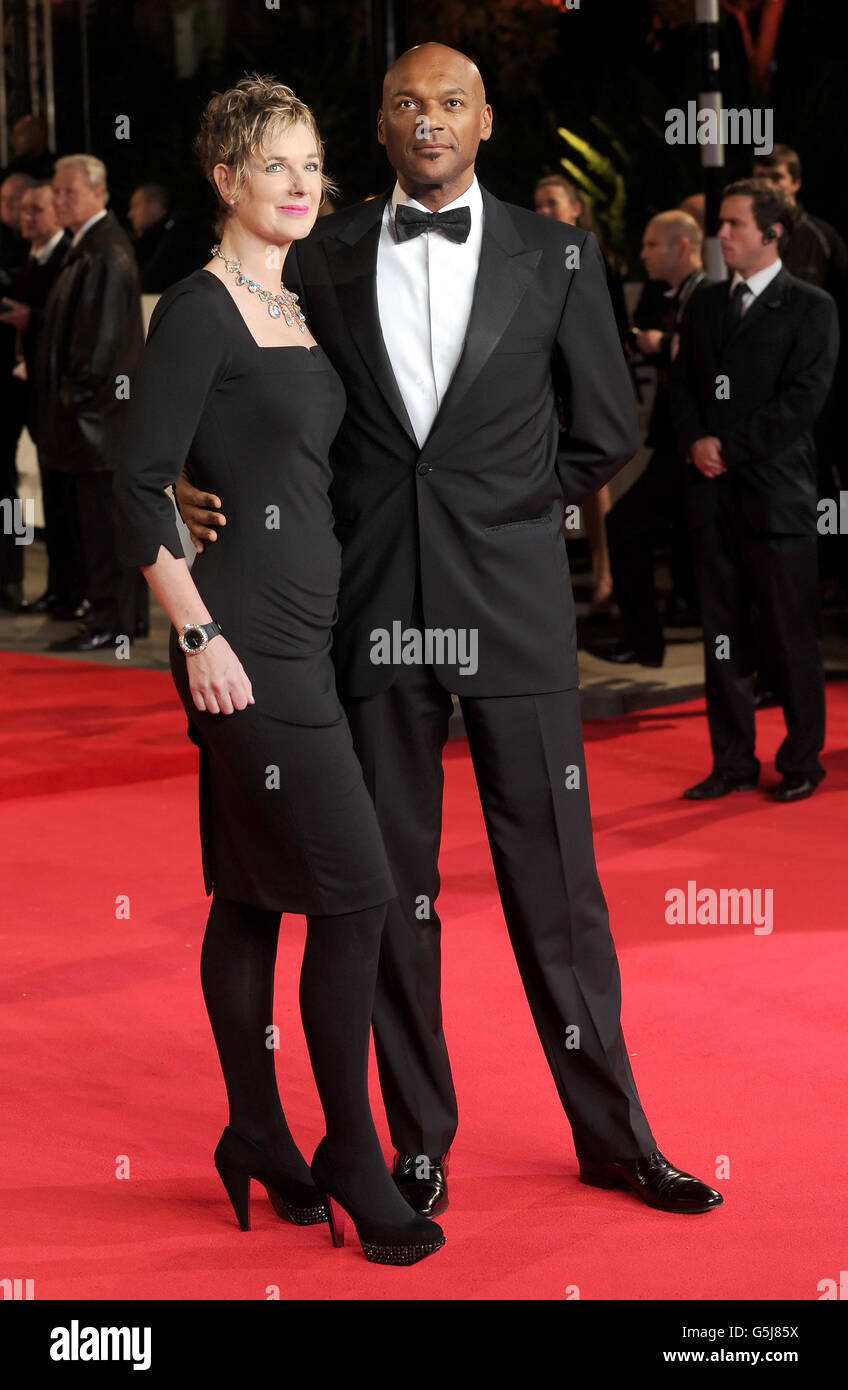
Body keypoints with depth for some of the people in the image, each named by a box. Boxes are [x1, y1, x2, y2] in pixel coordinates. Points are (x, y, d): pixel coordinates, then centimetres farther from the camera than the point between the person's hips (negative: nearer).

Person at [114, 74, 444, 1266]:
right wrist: (199, 637, -16)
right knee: (355, 890, -8)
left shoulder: (304, 311, 15)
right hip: (243, 643, -7)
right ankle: (351, 1152, 3)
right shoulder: (197, 311, -9)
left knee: (254, 894, 13)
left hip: (306, 634, 8)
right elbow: (141, 491, -13)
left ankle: (256, 1135, 21)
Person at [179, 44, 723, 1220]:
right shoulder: (323, 257, 6)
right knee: (395, 884, 7)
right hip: (373, 611, 1)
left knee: (556, 881, 3)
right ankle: (421, 1137, 20)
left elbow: (606, 432, 9)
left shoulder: (556, 257, 3)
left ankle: (613, 1137, 15)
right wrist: (194, 486, -4)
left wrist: (505, 509, 6)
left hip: (512, 606, -1)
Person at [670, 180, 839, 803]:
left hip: (777, 494, -5)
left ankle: (802, 761, 11)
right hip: (714, 494, 5)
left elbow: (803, 398, -11)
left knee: (791, 636, 0)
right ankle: (733, 762, 14)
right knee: (723, 634, 8)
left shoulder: (811, 308, -3)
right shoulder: (706, 303, 15)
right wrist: (695, 442, -5)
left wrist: (729, 446, -12)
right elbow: (683, 383, 14)